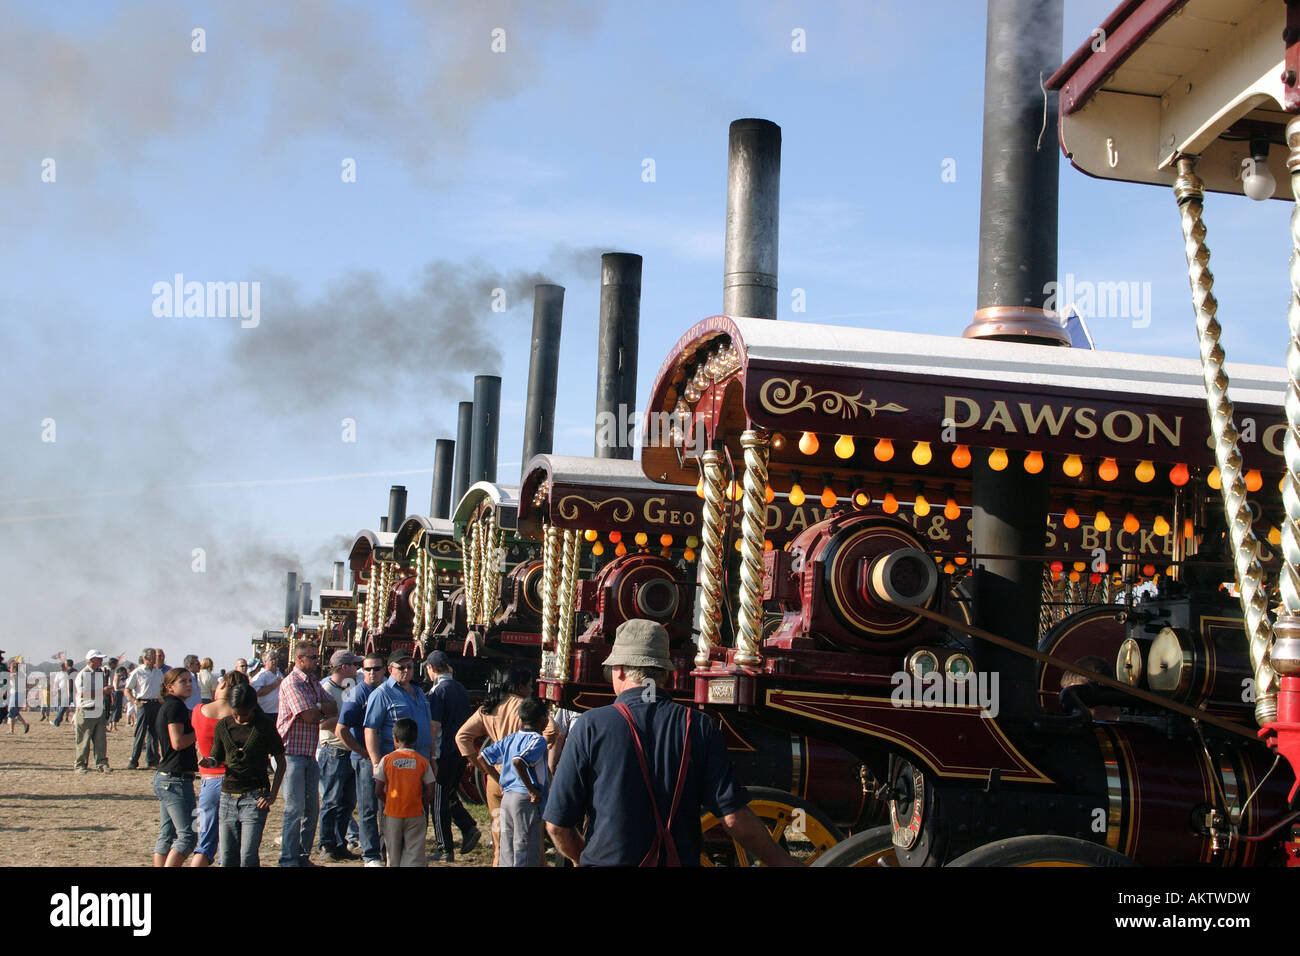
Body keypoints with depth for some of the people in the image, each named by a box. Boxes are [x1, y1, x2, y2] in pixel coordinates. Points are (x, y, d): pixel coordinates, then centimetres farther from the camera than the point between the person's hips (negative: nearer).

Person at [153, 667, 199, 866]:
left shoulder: (165, 707, 18)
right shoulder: (175, 706, -11)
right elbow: (178, 742, -20)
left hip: (164, 777, 10)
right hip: (177, 779, -10)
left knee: (166, 836, 10)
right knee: (187, 836, -11)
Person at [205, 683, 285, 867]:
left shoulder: (264, 726, -5)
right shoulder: (223, 726, 5)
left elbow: (281, 762, 0)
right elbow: (217, 757, 15)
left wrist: (272, 795, -7)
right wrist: (210, 761, -10)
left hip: (255, 797, -4)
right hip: (228, 796, 4)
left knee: (248, 857, -10)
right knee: (227, 858, 5)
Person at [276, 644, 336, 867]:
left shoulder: (313, 682, 14)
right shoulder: (291, 683, -13)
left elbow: (333, 708, 7)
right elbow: (309, 717, -20)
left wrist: (318, 707, -13)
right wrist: (324, 710, 1)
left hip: (310, 754, 8)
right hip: (293, 752, -8)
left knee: (312, 808, 10)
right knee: (295, 809, -5)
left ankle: (303, 856, 19)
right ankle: (288, 859, 2)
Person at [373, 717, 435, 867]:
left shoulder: (387, 760, -4)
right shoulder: (422, 761, -2)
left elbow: (378, 792, -5)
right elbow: (430, 792, -3)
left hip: (392, 815, 0)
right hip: (415, 815, 0)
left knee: (394, 856, 12)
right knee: (414, 854, 0)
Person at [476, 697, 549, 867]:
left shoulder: (510, 739, 12)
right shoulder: (537, 740, -10)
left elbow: (481, 758, 13)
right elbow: (518, 761, -28)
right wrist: (532, 790, -20)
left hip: (507, 797, 8)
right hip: (526, 801, -8)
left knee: (506, 855, 12)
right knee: (527, 856, -3)